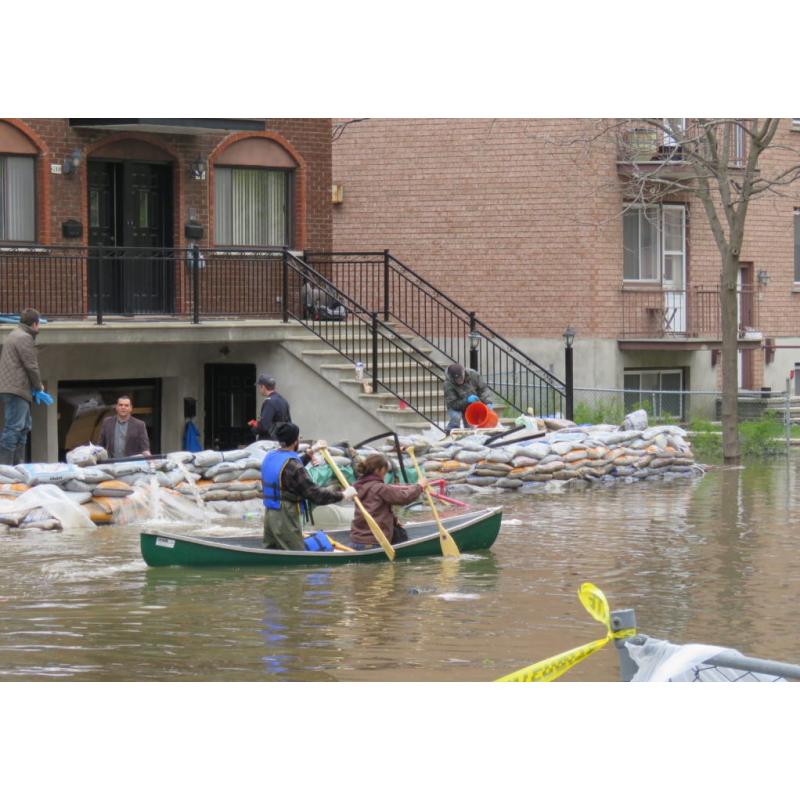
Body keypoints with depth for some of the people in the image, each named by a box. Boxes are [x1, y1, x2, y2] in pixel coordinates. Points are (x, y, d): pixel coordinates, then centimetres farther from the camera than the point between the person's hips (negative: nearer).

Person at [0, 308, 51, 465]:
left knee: (23, 427, 16)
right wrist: (38, 388, 1)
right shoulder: (25, 338, -11)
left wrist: (36, 389, 17)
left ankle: (18, 464, 19)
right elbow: (31, 366, -13)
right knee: (13, 428, -13)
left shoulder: (16, 335, 22)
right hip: (16, 390, -11)